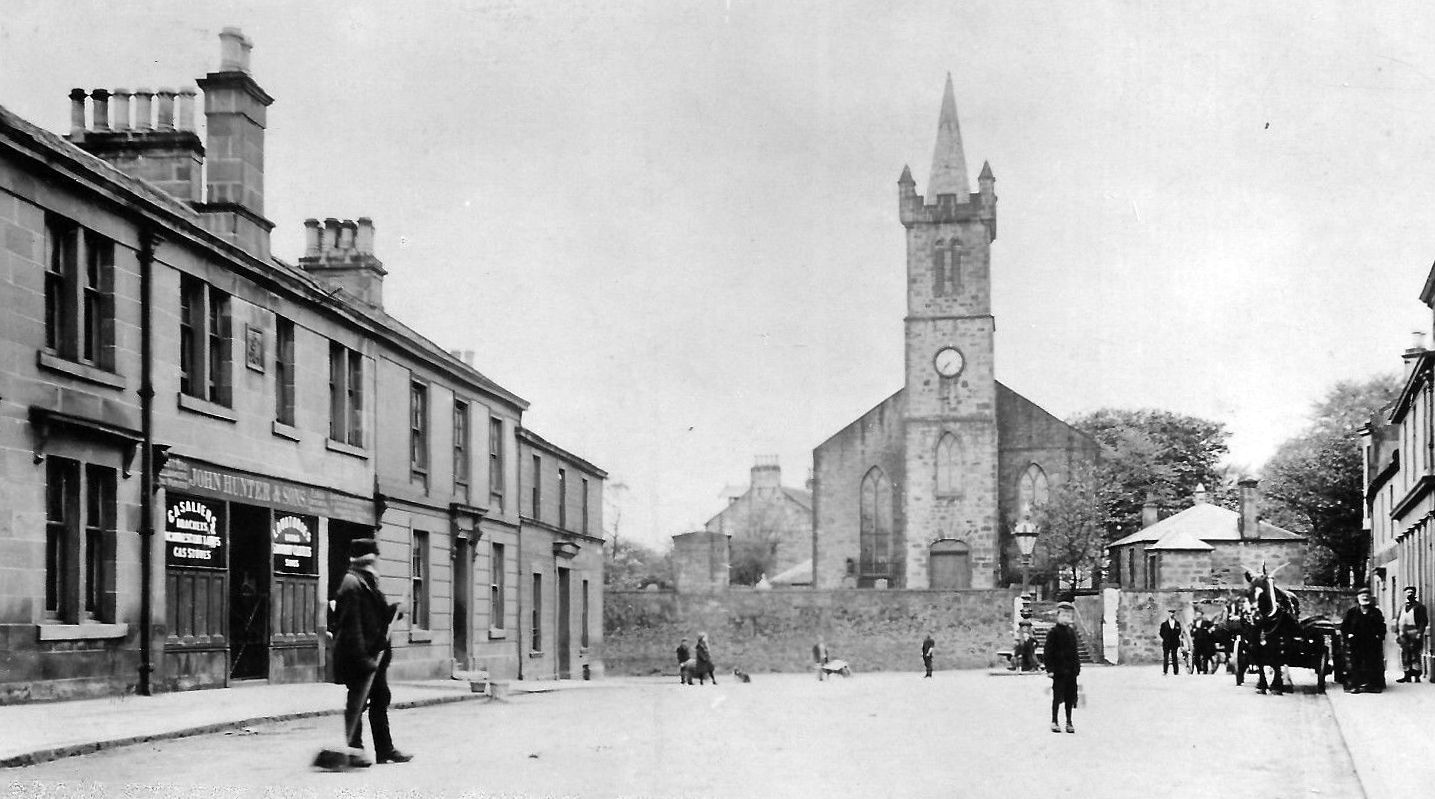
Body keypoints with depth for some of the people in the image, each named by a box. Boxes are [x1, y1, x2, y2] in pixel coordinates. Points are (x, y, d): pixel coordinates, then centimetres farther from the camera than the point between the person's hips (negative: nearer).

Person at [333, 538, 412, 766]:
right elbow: (352, 625, -21)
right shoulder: (352, 586, -15)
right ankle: (353, 750, 4)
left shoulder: (369, 584, 15)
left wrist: (394, 610, 5)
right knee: (357, 702, -3)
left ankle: (385, 749, 18)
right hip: (358, 656, -10)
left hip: (374, 654, 10)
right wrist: (362, 657, -26)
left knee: (380, 699, 12)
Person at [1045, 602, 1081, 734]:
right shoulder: (1053, 632, -5)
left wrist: (1077, 667, 12)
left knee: (1070, 697, 7)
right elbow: (1048, 652, -8)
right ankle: (1054, 722, 6)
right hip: (1058, 670, -5)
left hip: (1071, 670, 5)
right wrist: (1049, 668, -14)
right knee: (1057, 695, -2)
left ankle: (1069, 723, 13)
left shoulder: (1072, 632, 12)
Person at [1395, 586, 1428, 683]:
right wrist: (1397, 633, 9)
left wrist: (1420, 633, -13)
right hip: (1403, 634, 5)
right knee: (1405, 654, 3)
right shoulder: (1402, 608, 19)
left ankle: (1416, 676, -5)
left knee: (1415, 654, -6)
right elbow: (1397, 621, 19)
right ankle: (1407, 675, 7)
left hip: (1414, 634, -5)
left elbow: (1424, 621, -3)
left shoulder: (1419, 606, 3)